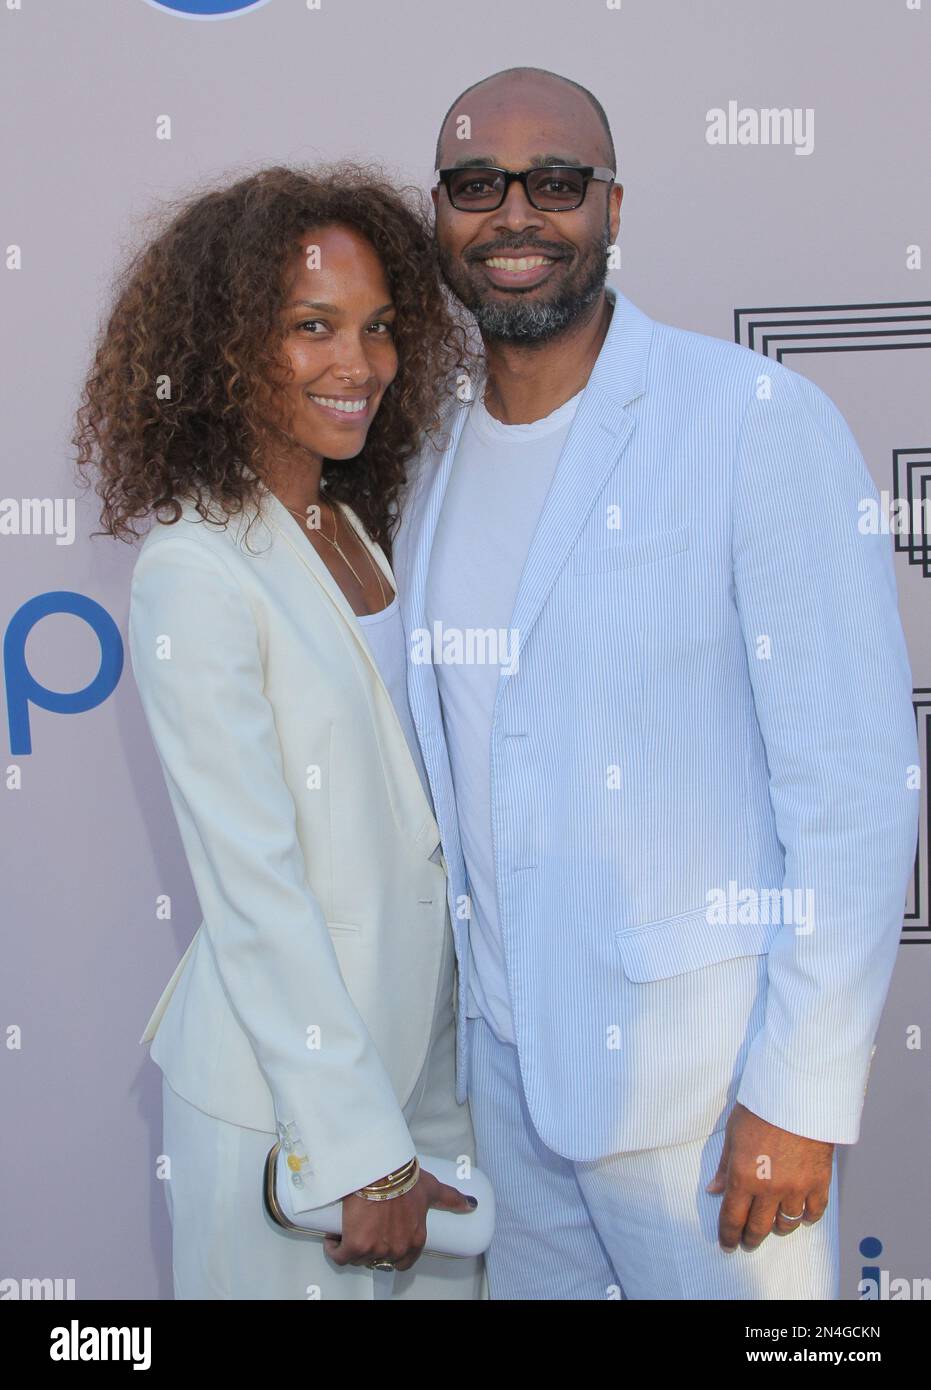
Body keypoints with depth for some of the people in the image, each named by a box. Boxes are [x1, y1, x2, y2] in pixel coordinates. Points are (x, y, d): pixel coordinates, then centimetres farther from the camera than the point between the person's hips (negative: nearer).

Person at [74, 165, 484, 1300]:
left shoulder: (356, 532, 6)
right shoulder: (196, 573, -18)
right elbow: (253, 891, -19)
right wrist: (362, 1152, -17)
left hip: (422, 1046, 7)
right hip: (289, 1084, -7)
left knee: (453, 1274, 19)